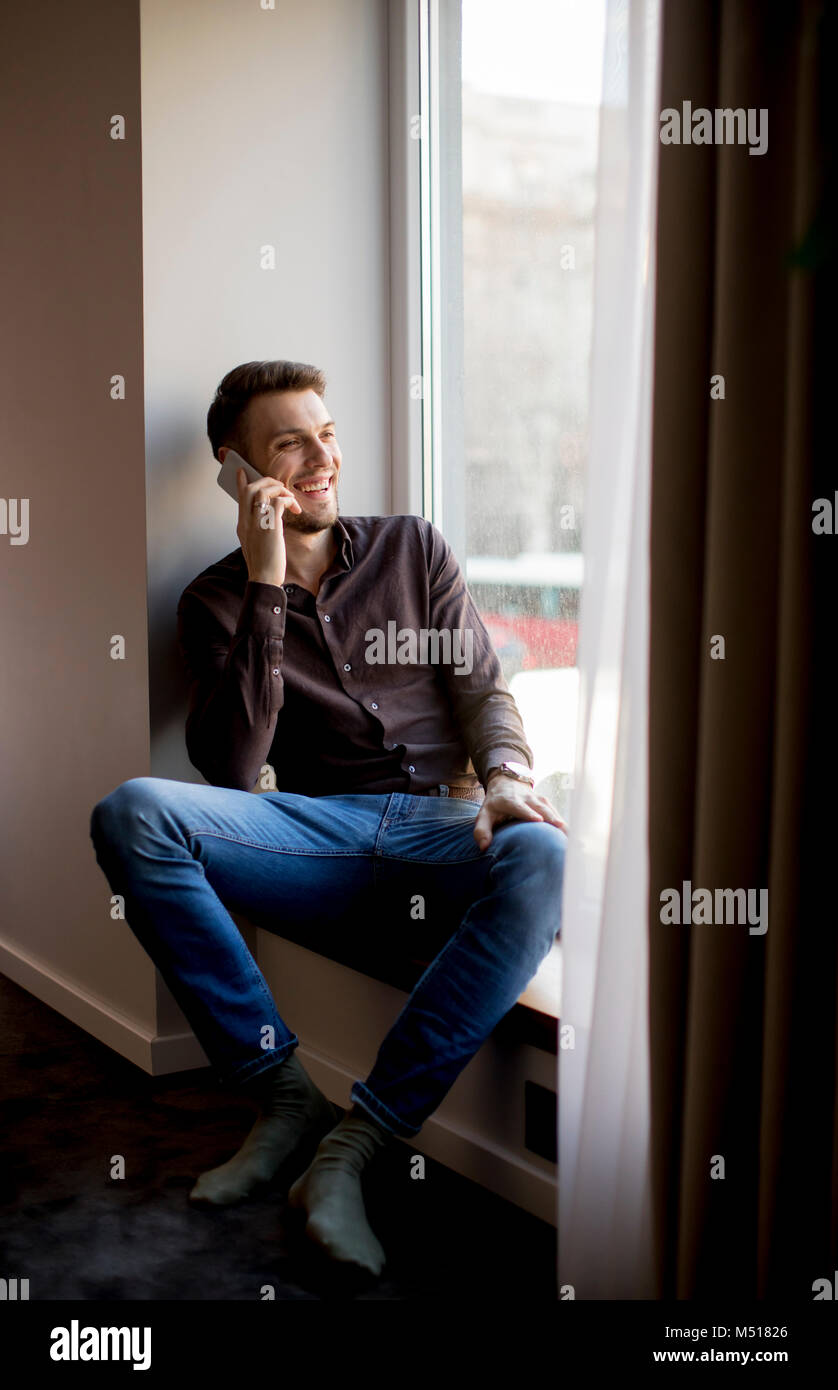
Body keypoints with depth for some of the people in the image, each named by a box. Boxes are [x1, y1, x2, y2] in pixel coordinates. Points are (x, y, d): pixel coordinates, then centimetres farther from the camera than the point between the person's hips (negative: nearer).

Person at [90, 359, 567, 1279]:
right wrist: (266, 587, -8)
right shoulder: (217, 601, 12)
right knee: (132, 812, -27)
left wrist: (503, 777, -14)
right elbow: (233, 769, -4)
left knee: (541, 857, -36)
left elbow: (482, 688, 9)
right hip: (317, 833, 0)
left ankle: (354, 1143, -29)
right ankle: (285, 1096, -20)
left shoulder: (411, 548, 17)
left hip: (439, 826, 0)